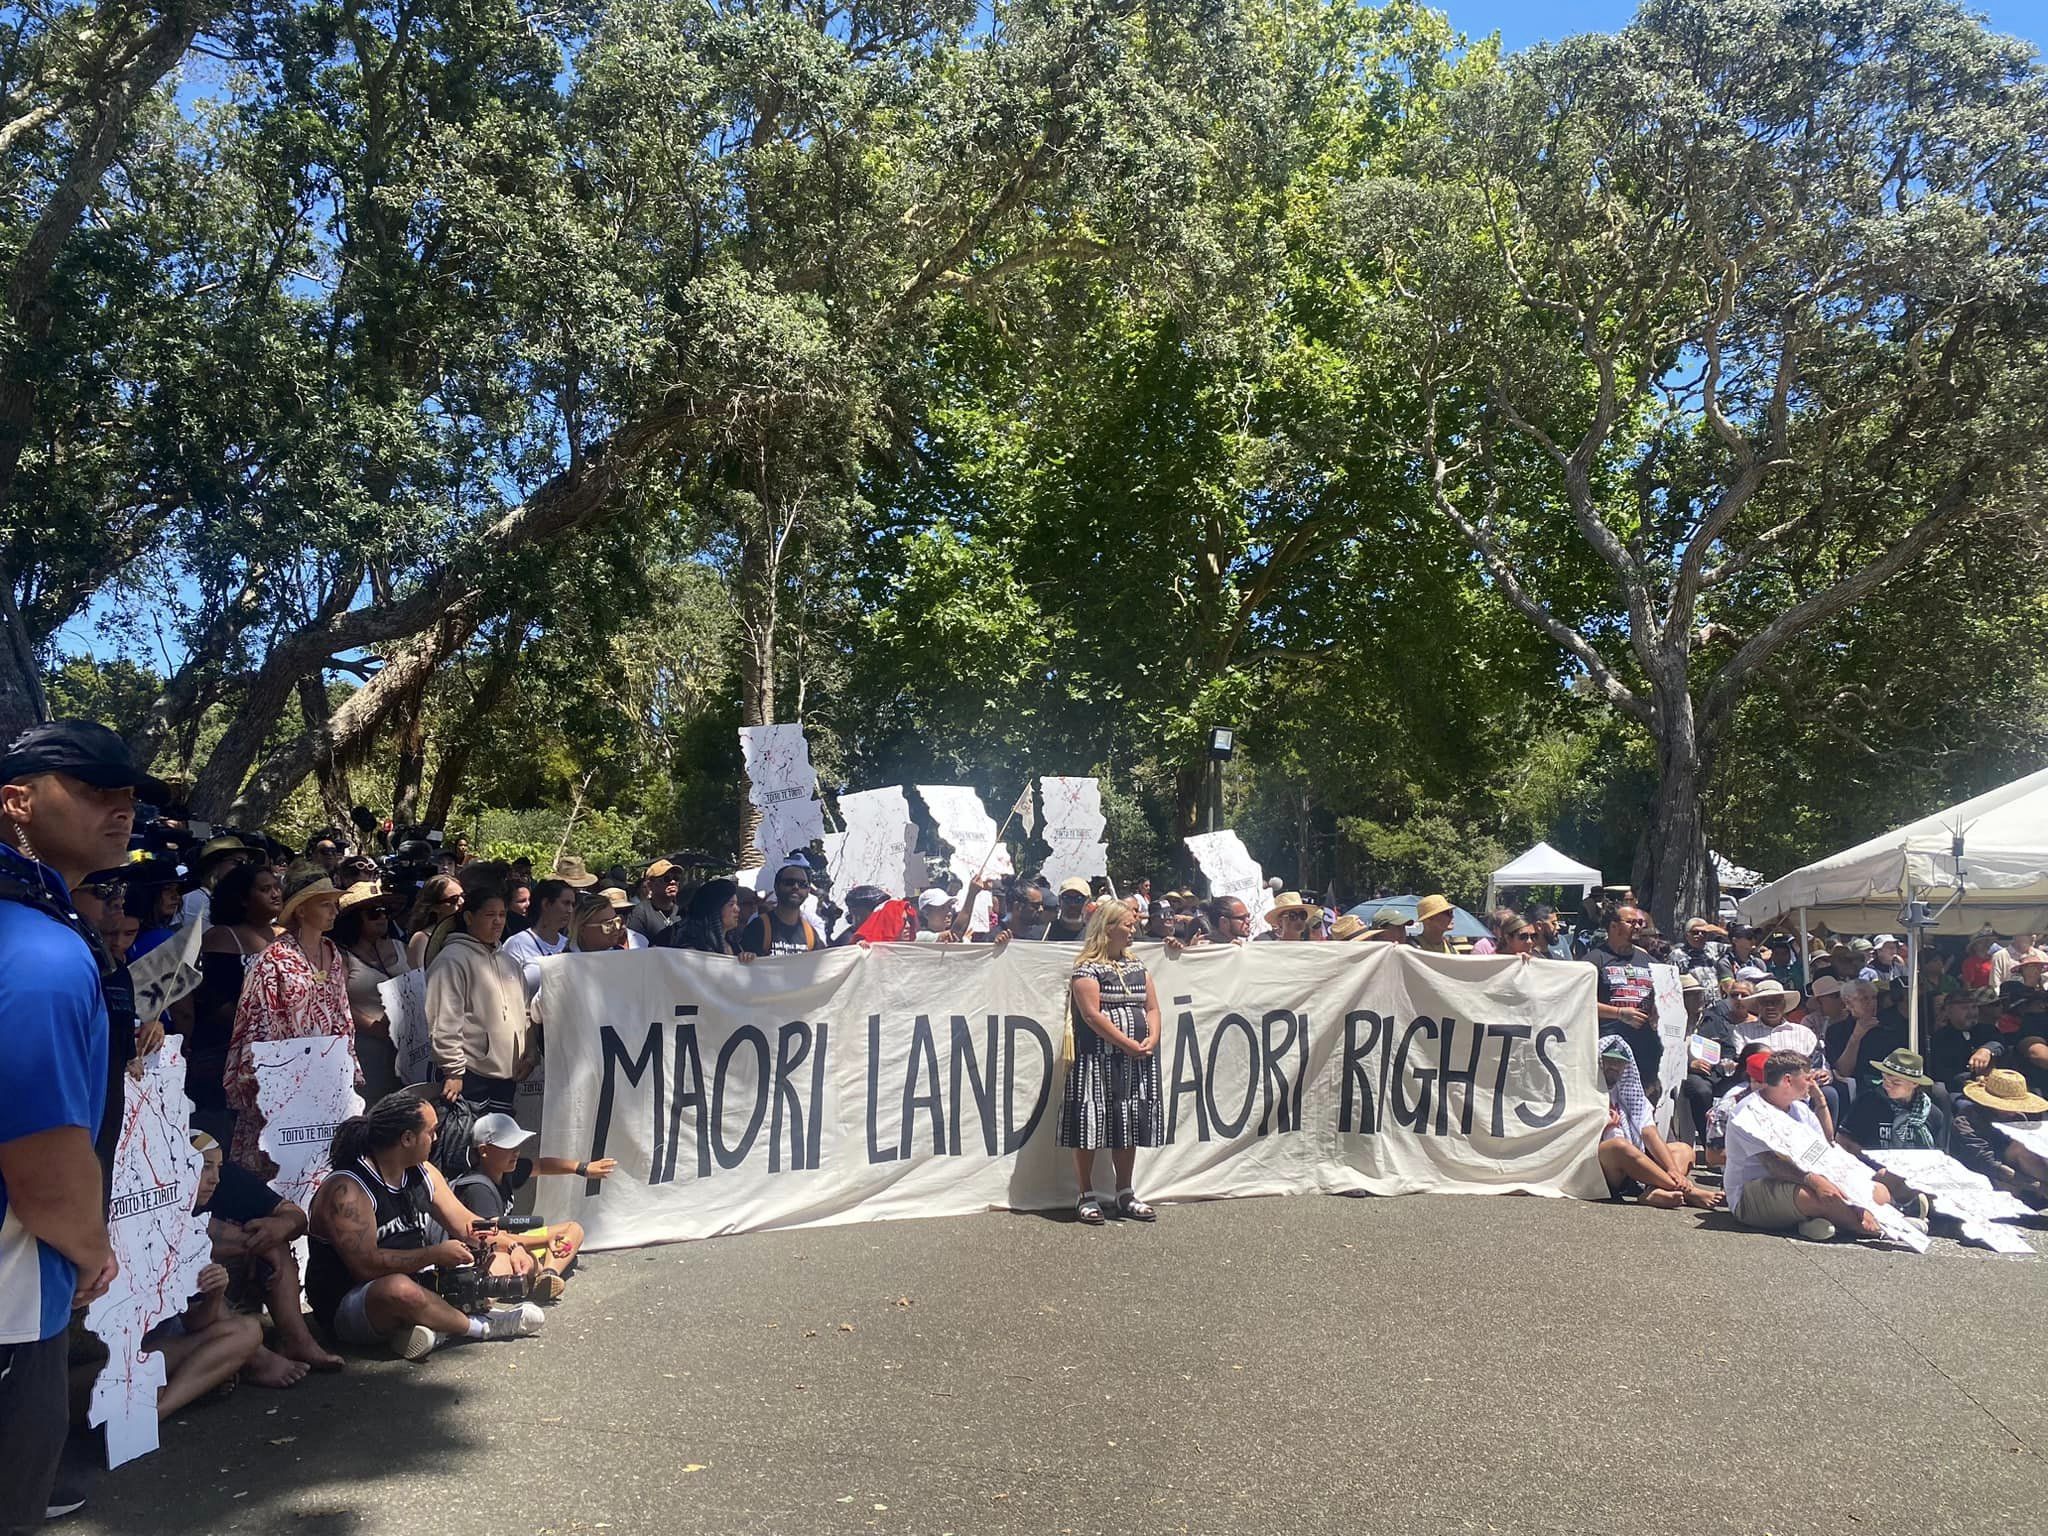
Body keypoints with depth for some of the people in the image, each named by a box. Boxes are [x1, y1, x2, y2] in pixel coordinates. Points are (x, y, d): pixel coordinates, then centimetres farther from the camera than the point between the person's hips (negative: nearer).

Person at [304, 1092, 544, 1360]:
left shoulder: (422, 1173, 6)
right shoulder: (346, 1190, -20)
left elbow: (466, 1223, 7)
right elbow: (367, 1265, -28)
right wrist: (435, 1254, -22)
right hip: (347, 1305, -8)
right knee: (400, 1290, -39)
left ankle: (439, 1329, -18)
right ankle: (479, 1326, -14)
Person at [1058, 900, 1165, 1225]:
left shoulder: (1137, 967, 15)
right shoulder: (1087, 969, -8)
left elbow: (1152, 1008, 12)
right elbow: (1092, 1015, -16)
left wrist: (1151, 1041, -7)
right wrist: (1129, 1044, -17)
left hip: (1137, 1061, 7)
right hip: (1098, 1058, -7)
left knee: (1128, 1124, 11)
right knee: (1090, 1124, -3)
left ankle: (1125, 1194, 21)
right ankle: (1086, 1196, 6)